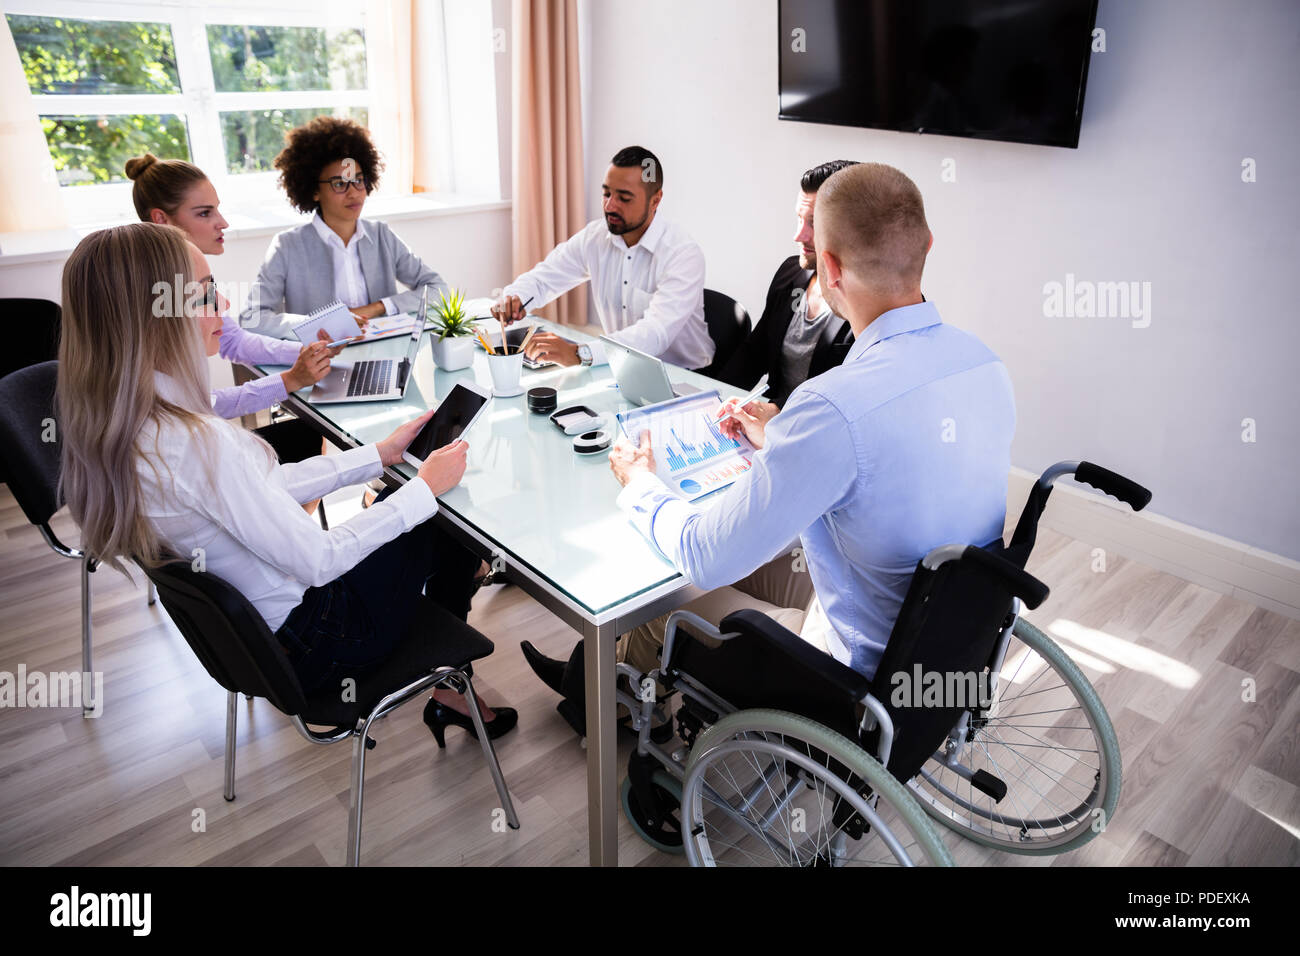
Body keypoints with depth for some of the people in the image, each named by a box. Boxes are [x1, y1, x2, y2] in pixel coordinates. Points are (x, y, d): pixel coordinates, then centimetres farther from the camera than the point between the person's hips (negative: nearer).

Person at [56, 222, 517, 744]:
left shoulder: (117, 420, -3)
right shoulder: (191, 442, -34)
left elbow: (269, 486, 5)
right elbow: (318, 561, -27)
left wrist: (379, 454, 5)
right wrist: (425, 487, -17)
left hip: (244, 622, 8)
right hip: (307, 640, -8)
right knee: (451, 528, 10)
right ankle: (450, 689, 30)